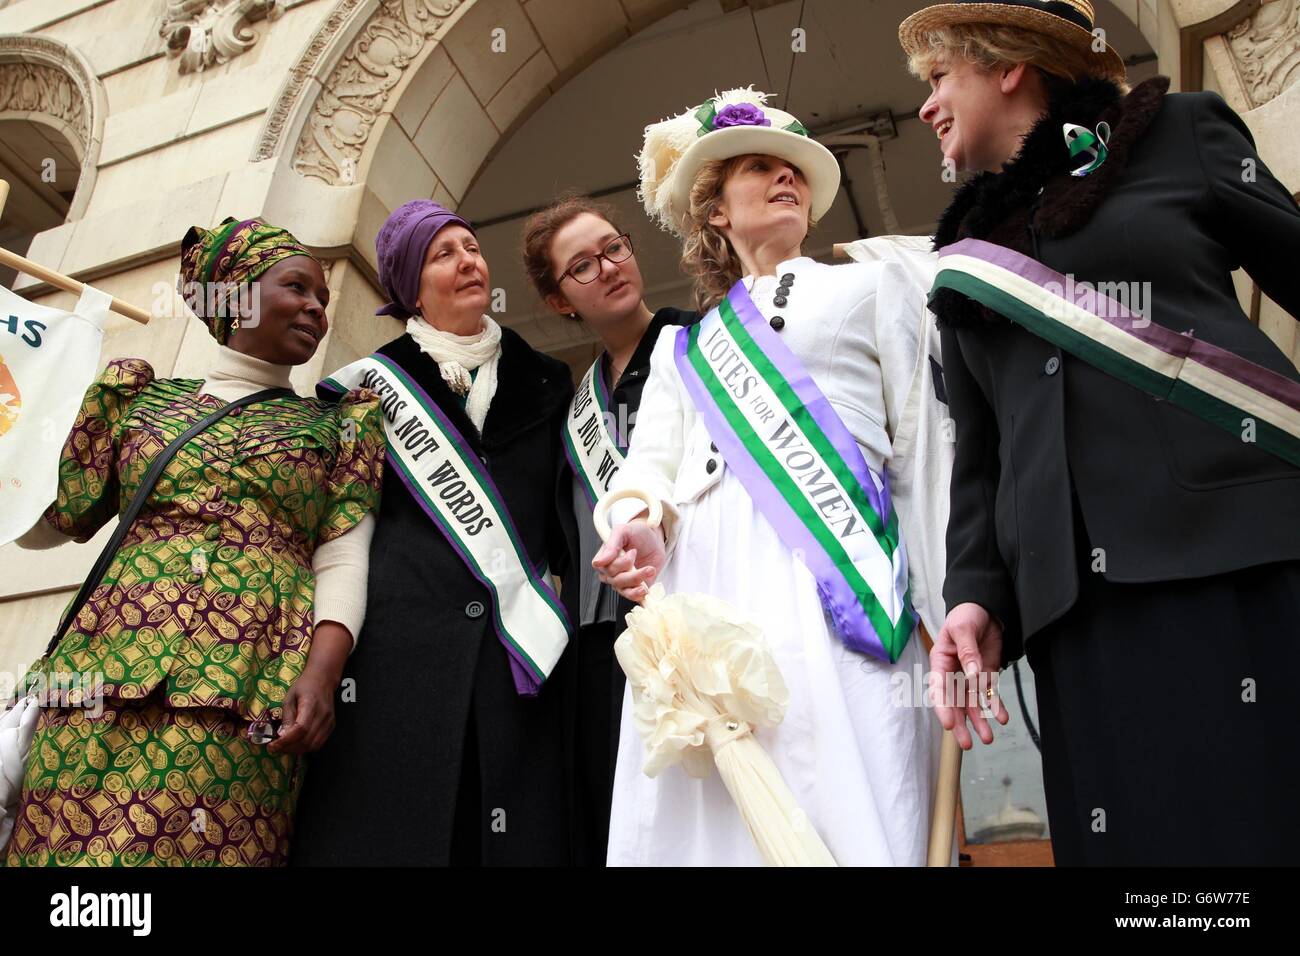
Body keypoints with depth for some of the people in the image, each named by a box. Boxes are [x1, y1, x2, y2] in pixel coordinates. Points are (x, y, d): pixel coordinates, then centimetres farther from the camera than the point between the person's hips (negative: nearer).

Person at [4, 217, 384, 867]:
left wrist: (323, 671, -14)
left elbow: (343, 558, 2)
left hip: (246, 689, -1)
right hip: (107, 668, 2)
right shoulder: (141, 398, 19)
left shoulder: (339, 422, 15)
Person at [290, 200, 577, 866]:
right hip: (398, 647, -1)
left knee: (513, 835, -5)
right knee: (390, 826, -6)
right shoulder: (372, 384, 14)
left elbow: (565, 514, 18)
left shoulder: (543, 383, 19)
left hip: (518, 652, 2)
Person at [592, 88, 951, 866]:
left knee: (844, 816, -9)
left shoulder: (868, 287, 18)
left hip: (831, 574, -2)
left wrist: (950, 610, -1)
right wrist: (640, 526, -12)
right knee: (710, 821, -1)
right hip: (704, 585, 3)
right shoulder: (683, 345, 25)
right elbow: (651, 465, 13)